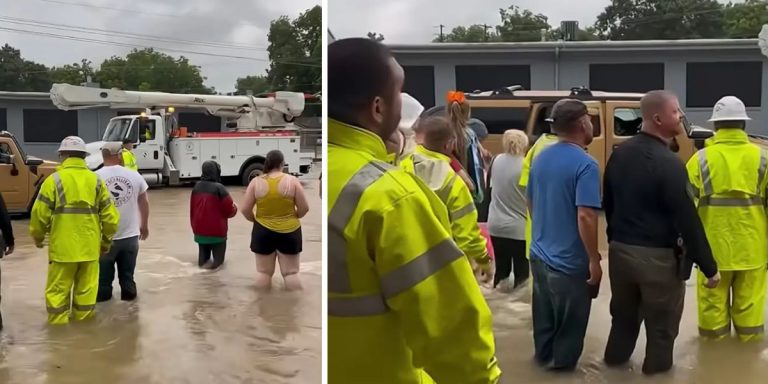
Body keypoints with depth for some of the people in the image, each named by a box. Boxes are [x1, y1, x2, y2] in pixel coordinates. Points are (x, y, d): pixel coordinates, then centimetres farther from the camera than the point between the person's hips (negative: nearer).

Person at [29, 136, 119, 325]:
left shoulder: (54, 180, -5)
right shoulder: (96, 180, 4)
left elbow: (40, 214, -6)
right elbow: (110, 216, 4)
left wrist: (38, 236, 13)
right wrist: (106, 241, 18)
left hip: (62, 246, -3)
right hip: (90, 247, 3)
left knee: (58, 292, 7)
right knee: (86, 291, 11)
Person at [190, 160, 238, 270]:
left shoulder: (197, 187, 2)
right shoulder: (219, 188, -16)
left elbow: (192, 209, 10)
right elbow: (230, 210, -11)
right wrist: (234, 208, 10)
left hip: (200, 230, 5)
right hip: (217, 231, -5)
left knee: (203, 258, 19)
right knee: (218, 258, 7)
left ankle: (203, 262, -2)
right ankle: (215, 263, -14)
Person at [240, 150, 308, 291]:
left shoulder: (256, 182, -5)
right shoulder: (292, 180, -7)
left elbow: (245, 209, -4)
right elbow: (304, 208, -5)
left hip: (263, 232, 1)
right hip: (289, 231, -1)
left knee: (263, 272, 11)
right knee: (291, 272, 6)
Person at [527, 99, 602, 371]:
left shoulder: (540, 158, 3)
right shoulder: (585, 164, -20)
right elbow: (585, 217, -26)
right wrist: (594, 260, -17)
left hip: (540, 254, 7)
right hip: (569, 261, -7)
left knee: (544, 315, 23)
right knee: (570, 320, 13)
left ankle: (543, 355, 39)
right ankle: (562, 362, 29)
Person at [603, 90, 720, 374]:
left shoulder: (620, 154, 4)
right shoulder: (668, 163, -19)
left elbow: (608, 203, 14)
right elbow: (687, 219, -19)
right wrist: (709, 266, -12)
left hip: (620, 250, 7)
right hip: (657, 256, -7)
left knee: (623, 316, 23)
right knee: (661, 325, 10)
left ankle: (616, 360, 39)